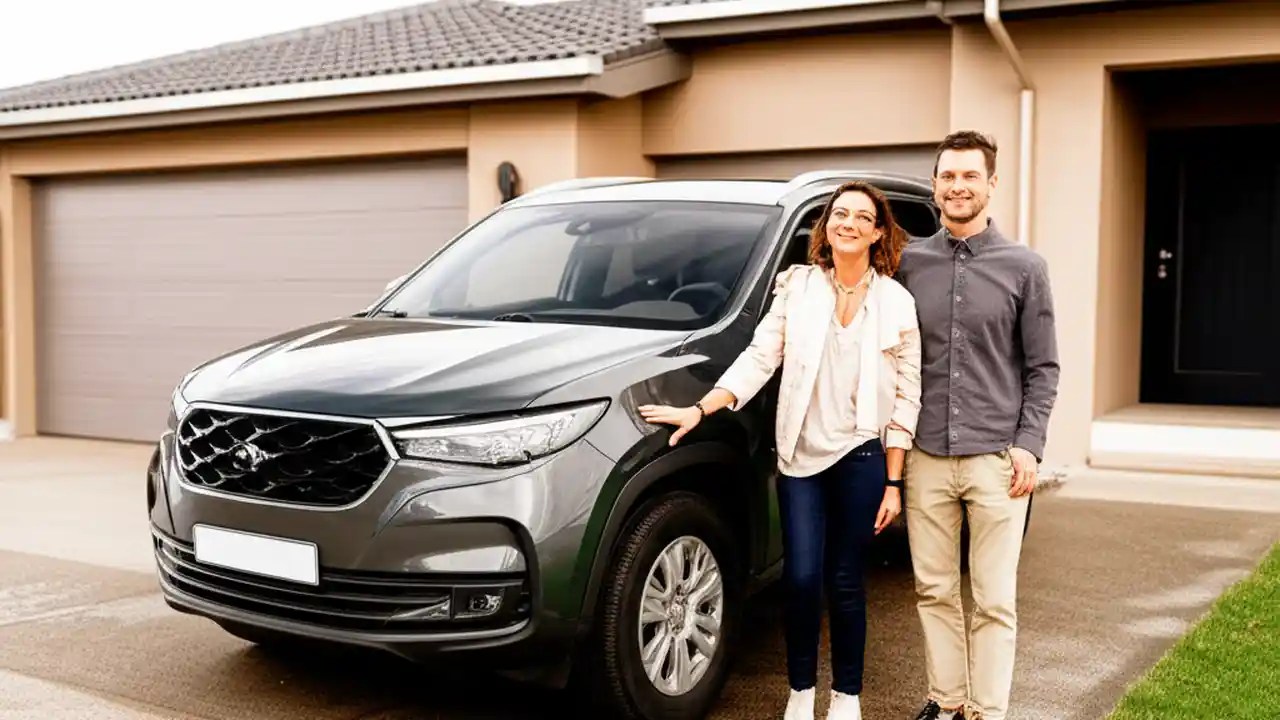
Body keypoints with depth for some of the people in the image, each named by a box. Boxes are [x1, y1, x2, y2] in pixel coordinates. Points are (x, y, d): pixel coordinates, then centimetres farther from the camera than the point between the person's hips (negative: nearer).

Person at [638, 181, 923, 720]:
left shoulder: (897, 303, 1)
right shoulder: (797, 286, 4)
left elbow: (906, 398, 1)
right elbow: (759, 358, 0)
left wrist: (893, 483, -2)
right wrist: (699, 411, -11)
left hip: (862, 456, 0)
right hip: (801, 455, 1)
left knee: (844, 583, 5)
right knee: (801, 578, -4)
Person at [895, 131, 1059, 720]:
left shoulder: (1024, 268, 2)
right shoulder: (909, 262, 6)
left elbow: (1042, 368, 3)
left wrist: (1028, 444, -6)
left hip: (996, 458, -2)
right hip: (925, 456, 2)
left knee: (994, 600, 2)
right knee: (934, 590, 11)